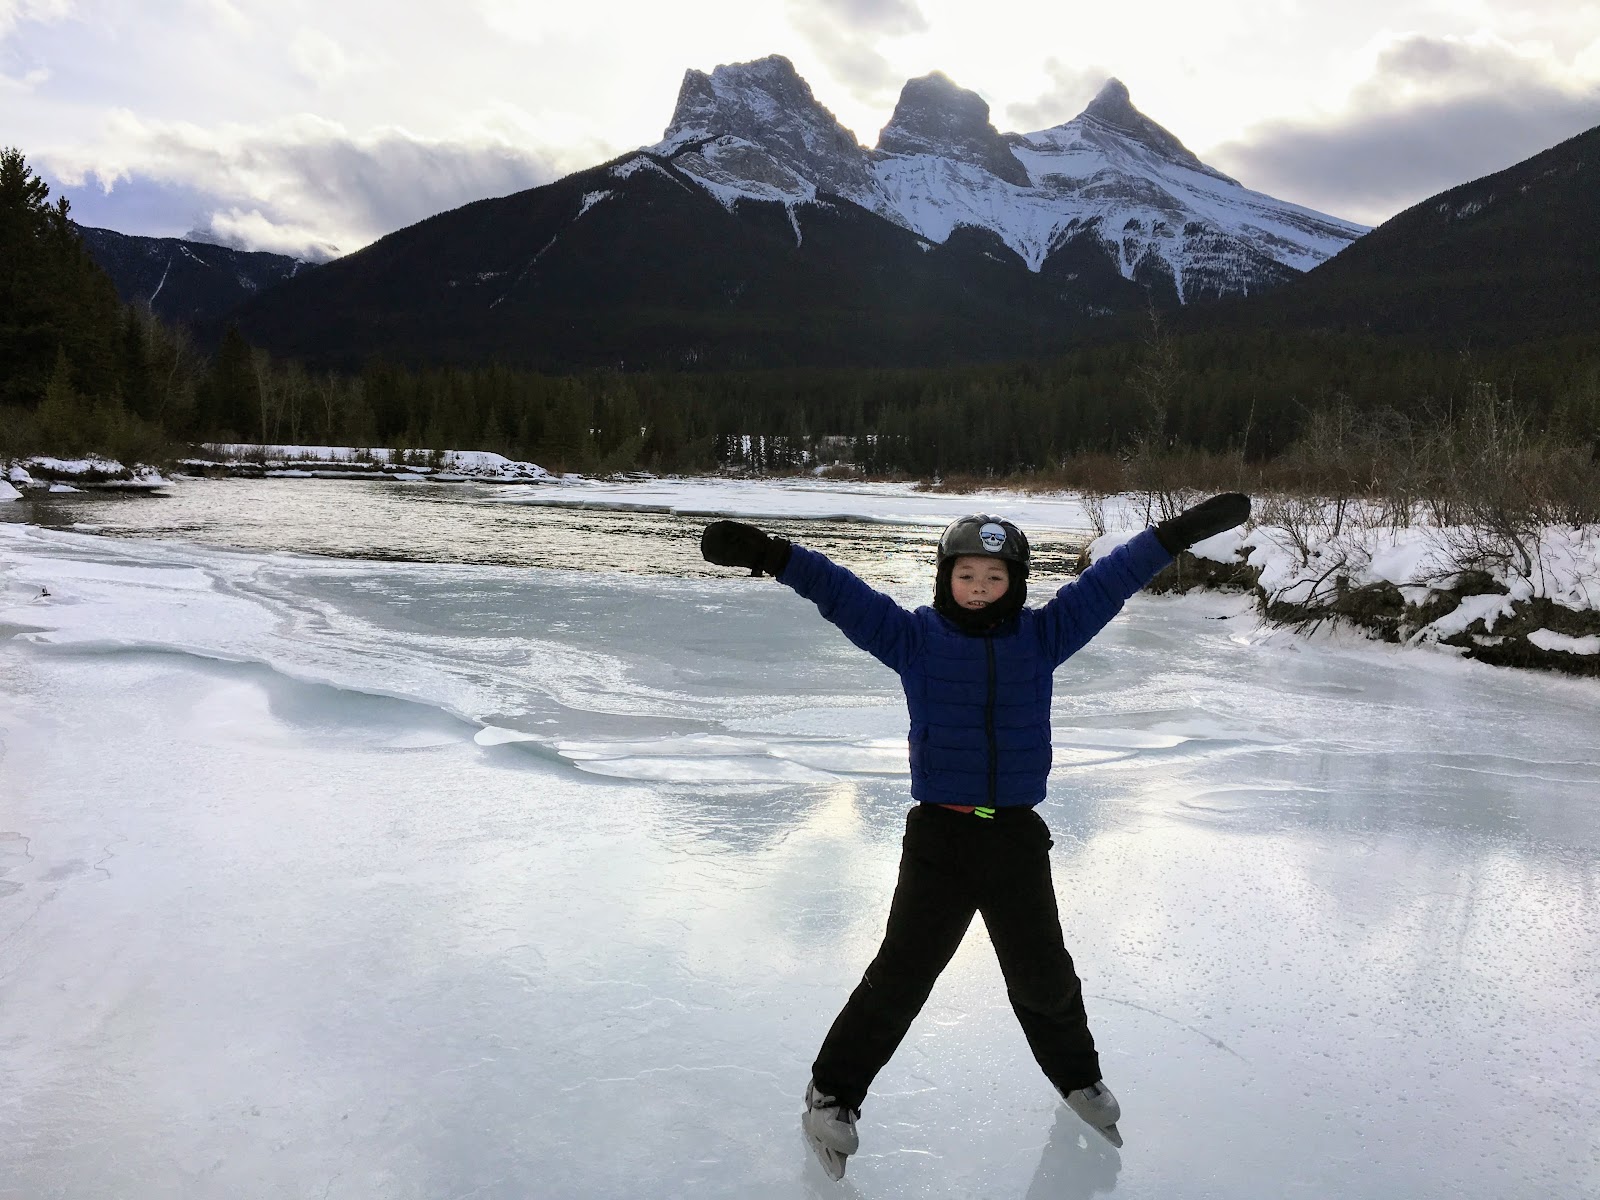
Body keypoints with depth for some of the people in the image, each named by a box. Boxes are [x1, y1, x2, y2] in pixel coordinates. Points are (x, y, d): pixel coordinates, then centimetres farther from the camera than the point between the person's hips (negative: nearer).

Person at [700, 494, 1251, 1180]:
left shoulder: (1042, 635, 1)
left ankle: (1077, 1076, 45)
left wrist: (1186, 529, -1)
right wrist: (769, 555, -25)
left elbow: (1109, 581, 2)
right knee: (900, 974, 1)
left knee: (1044, 975, 18)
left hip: (1018, 838, 2)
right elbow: (841, 593, -13)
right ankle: (833, 1093, 20)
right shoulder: (913, 637, -4)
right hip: (938, 834, -2)